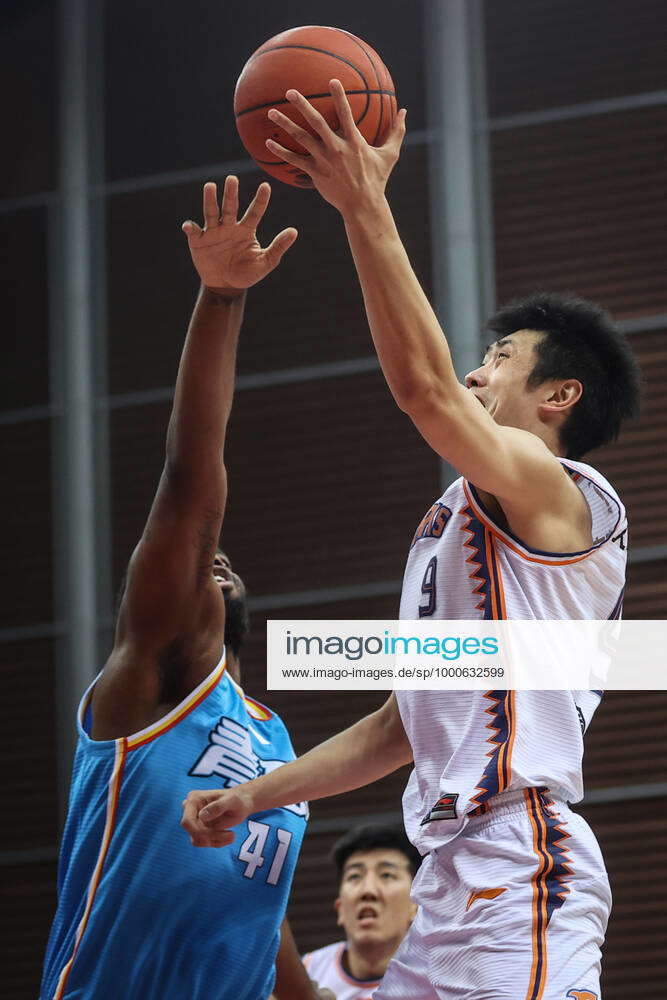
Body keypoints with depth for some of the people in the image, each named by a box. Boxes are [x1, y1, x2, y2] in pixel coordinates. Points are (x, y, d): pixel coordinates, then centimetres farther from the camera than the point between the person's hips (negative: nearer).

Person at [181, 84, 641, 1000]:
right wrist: (256, 796, 26)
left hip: (521, 864, -9)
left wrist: (364, 203, -22)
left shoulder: (561, 497, -2)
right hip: (454, 876, 9)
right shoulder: (456, 527, 27)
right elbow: (402, 725, 30)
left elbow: (422, 384, -19)